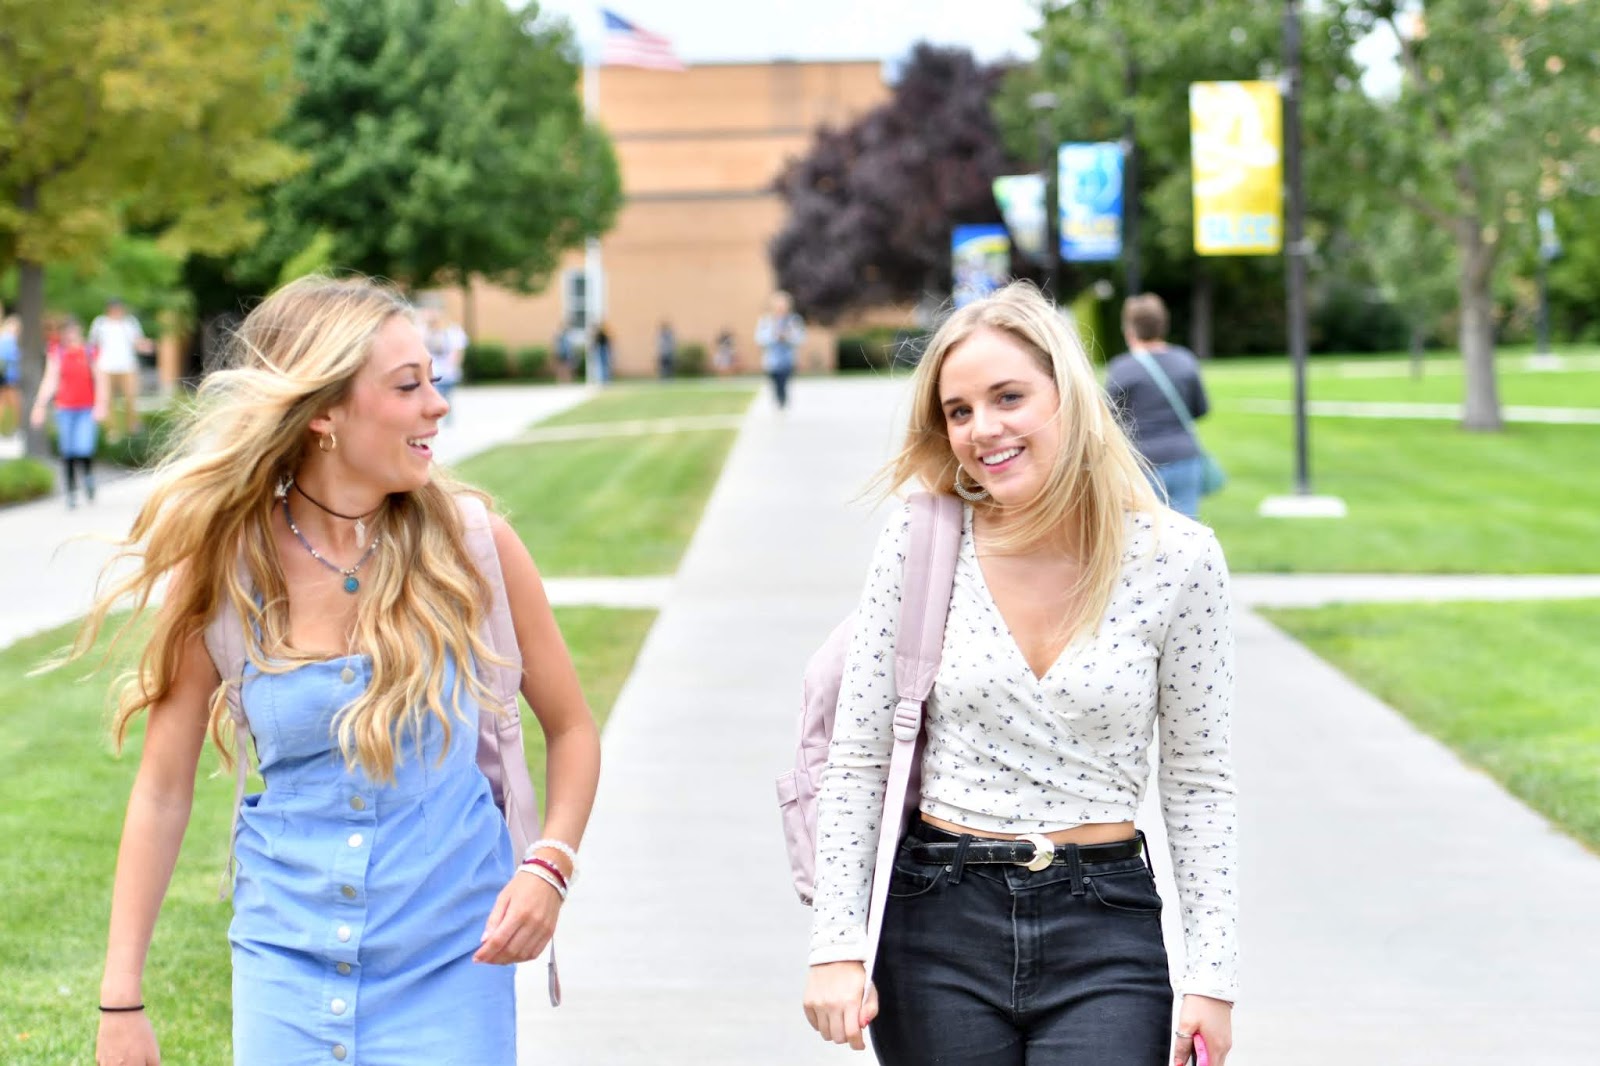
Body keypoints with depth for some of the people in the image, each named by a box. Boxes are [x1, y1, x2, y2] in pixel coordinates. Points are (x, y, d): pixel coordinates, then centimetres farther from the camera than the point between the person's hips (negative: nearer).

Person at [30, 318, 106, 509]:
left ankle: (88, 475, 15)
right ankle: (71, 493, 13)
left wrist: (100, 405, -11)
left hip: (87, 409, -2)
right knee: (67, 453, 2)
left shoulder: (90, 353, 0)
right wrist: (40, 406, 3)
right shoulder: (57, 354, 5)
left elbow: (100, 381, -1)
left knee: (84, 450, -16)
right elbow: (50, 382, 7)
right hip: (65, 409, 2)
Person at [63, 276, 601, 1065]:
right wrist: (121, 999, 0)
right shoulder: (221, 565, -7)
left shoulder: (469, 546, -8)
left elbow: (572, 729, 3)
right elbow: (162, 790, 0)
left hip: (448, 969, 0)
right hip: (287, 965, 1)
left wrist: (549, 866, -15)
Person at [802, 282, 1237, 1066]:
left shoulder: (1176, 559, -3)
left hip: (1105, 930, -1)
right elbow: (857, 763, 2)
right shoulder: (920, 545, -2)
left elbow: (1198, 783, 2)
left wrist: (1212, 975, -1)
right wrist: (836, 947, -5)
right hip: (936, 922, 1)